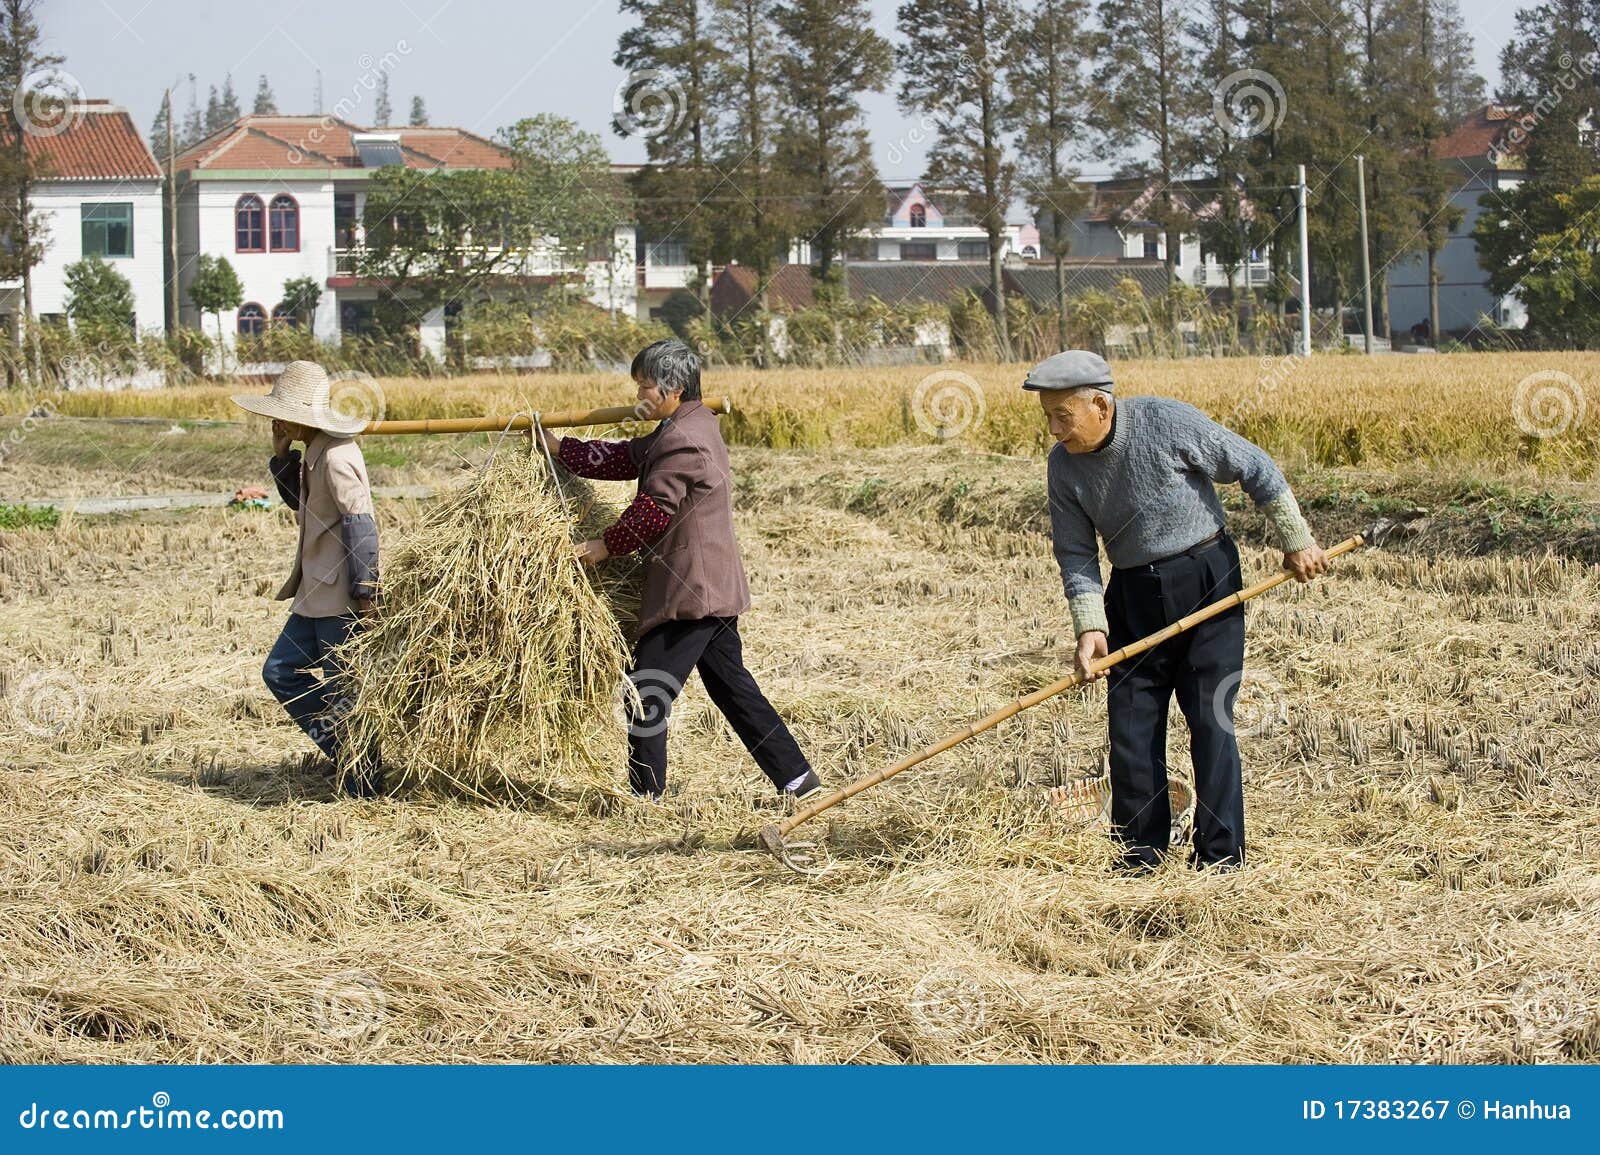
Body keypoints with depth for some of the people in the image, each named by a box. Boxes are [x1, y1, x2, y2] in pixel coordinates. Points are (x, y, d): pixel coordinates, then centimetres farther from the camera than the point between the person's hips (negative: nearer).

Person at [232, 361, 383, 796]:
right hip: (316, 596, 11)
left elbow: (360, 524, -23)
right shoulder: (314, 455, 13)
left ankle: (365, 786, 7)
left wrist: (364, 592, -25)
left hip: (342, 599, -11)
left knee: (345, 690, -3)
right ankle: (344, 753, 16)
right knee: (281, 672, 12)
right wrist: (282, 456, 12)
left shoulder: (336, 458, -18)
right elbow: (300, 502, 28)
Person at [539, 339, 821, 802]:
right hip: (715, 587, 11)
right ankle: (796, 777, 15)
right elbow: (625, 458, 17)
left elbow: (652, 511, -18)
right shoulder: (694, 425, 14)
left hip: (688, 590, -11)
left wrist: (607, 546, -5)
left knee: (646, 692, -4)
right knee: (731, 685, 15)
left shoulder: (682, 441, -18)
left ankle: (645, 796, 2)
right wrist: (560, 448, 16)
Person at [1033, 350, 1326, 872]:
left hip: (1207, 582, -4)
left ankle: (1219, 861, -1)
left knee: (1210, 721, -7)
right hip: (1133, 597, 4)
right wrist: (1089, 627, -11)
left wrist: (1295, 540, -3)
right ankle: (1139, 860, 12)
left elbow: (1256, 470, -9)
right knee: (1131, 725, 1)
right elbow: (1075, 552, 1)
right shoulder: (1063, 464, -5)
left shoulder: (1169, 423, -18)